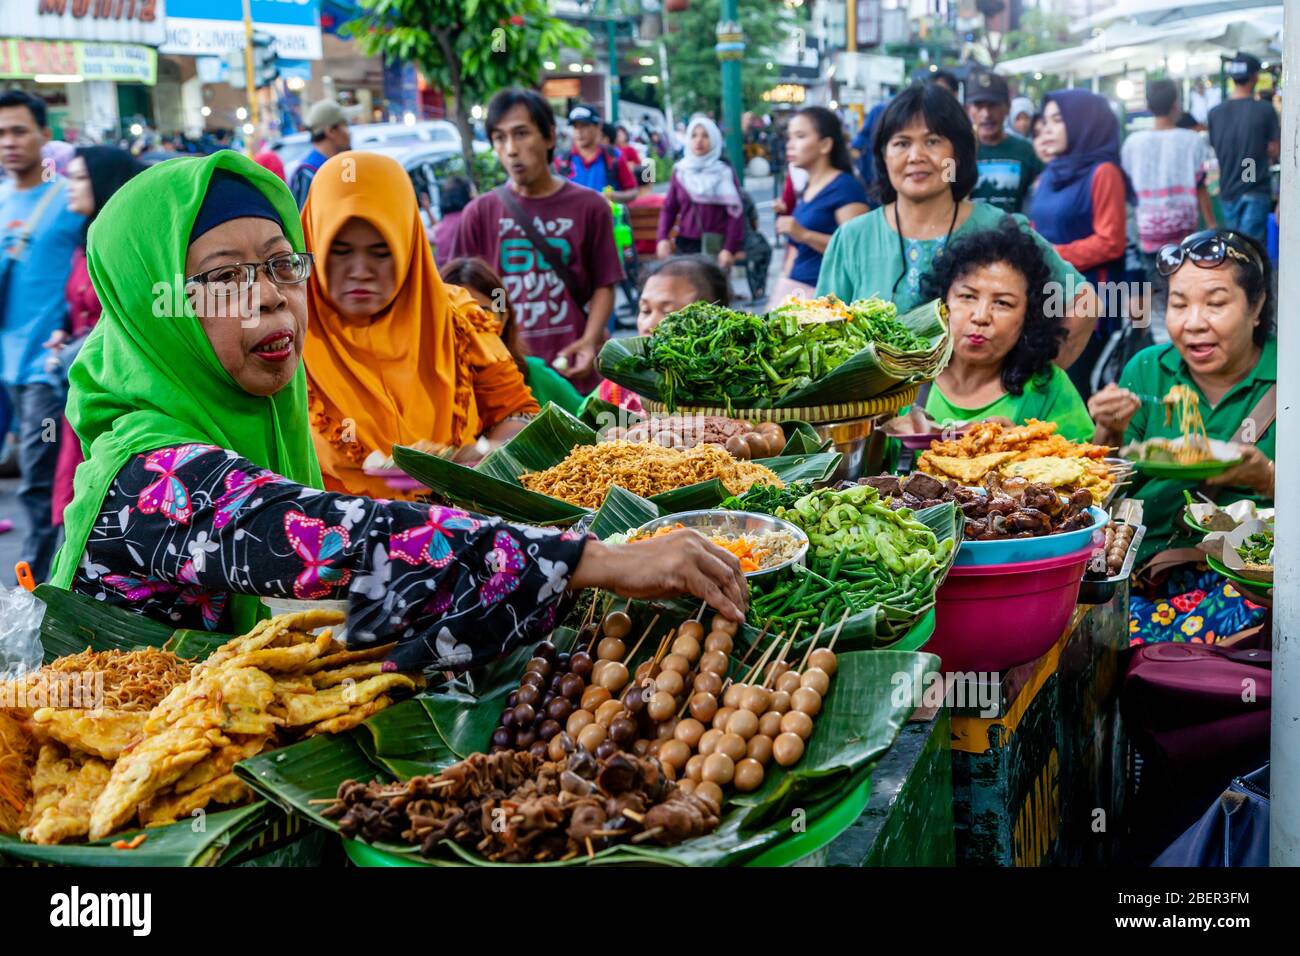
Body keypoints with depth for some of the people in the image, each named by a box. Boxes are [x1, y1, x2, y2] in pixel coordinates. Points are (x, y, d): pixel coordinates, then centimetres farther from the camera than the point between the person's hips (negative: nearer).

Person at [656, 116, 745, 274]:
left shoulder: (725, 173, 0)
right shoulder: (680, 172, 9)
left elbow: (735, 213, -4)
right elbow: (669, 208, 11)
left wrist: (730, 248, -12)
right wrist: (663, 238, -5)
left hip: (716, 247, -3)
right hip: (685, 245, 3)